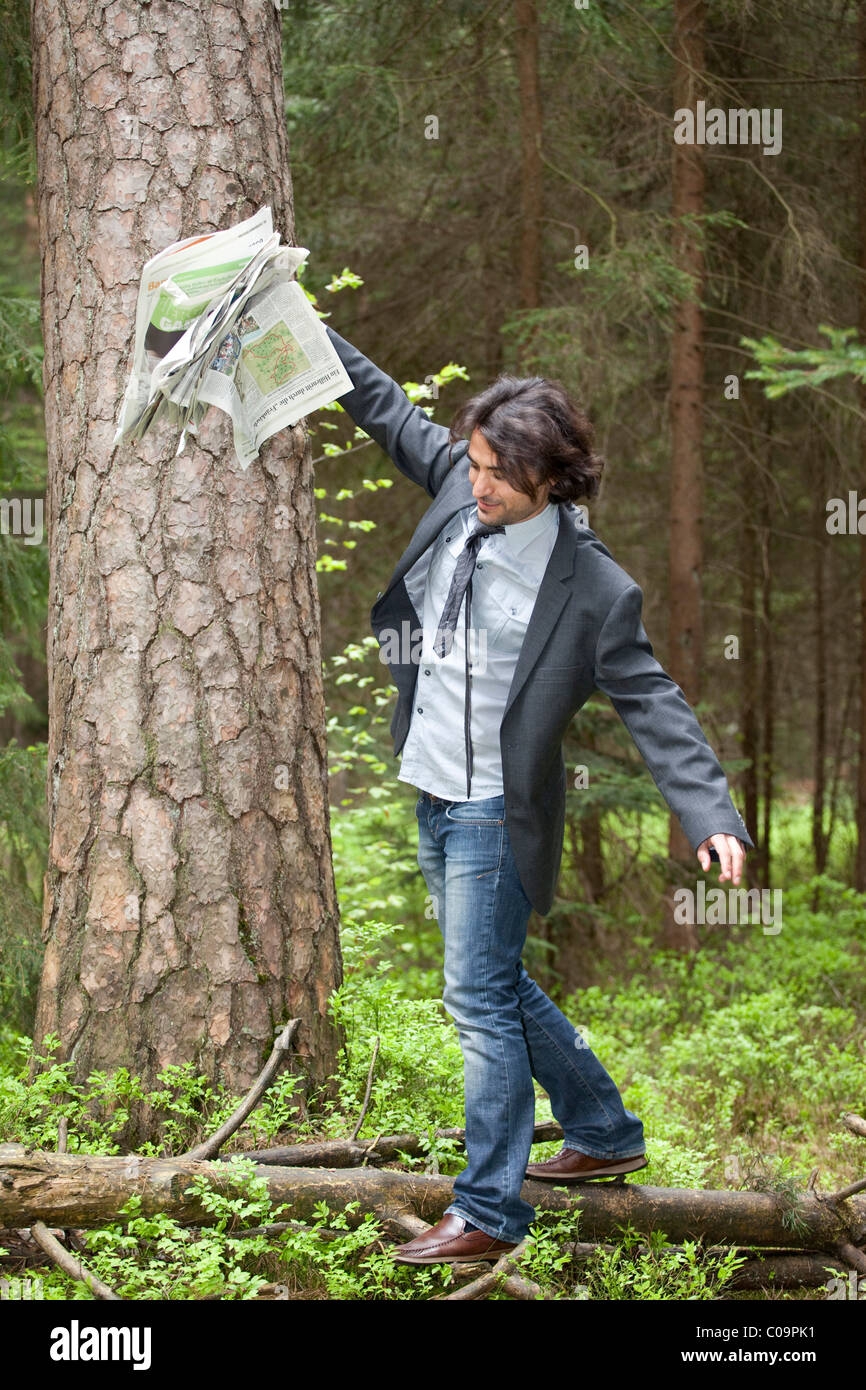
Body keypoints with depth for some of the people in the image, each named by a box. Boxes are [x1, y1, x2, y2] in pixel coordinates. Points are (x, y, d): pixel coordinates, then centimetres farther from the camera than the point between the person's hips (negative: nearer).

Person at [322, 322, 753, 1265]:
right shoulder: (457, 484, -1)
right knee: (498, 988, 18)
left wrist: (710, 815, -27)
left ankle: (489, 1213, 1)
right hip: (430, 796, 8)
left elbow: (651, 704, -17)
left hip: (498, 810, -8)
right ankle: (605, 1133, 34)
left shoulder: (592, 588, -18)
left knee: (480, 997, -7)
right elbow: (385, 411, 14)